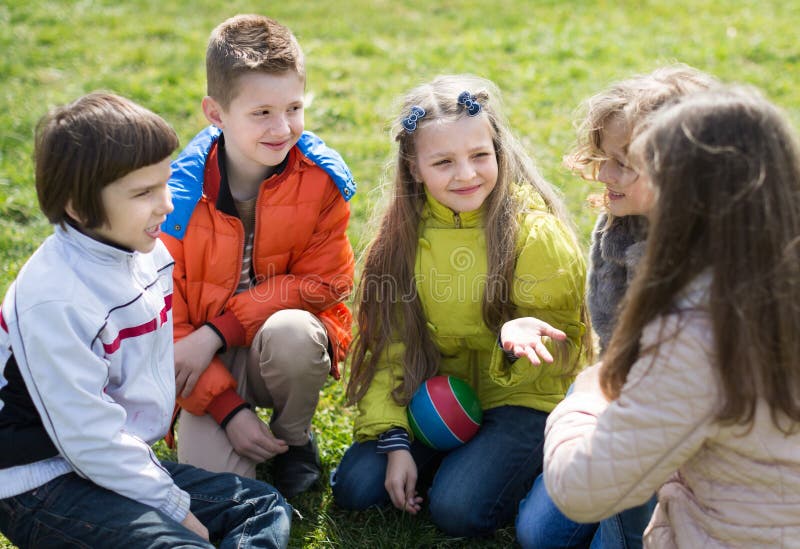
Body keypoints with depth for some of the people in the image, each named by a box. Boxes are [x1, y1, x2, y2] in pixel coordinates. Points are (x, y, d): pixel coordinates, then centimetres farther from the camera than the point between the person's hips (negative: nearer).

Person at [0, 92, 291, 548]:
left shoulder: (147, 251, 1)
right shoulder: (54, 299, -24)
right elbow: (90, 438, -22)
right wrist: (174, 506, -14)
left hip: (124, 461, 9)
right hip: (45, 485, -9)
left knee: (267, 507, 4)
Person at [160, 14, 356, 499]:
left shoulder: (322, 179, -13)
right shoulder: (179, 196, -15)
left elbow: (322, 283, -10)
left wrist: (217, 331, -21)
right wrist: (228, 408, -17)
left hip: (287, 340, 1)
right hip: (212, 367, -1)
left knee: (291, 330, -35)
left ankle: (295, 440, -3)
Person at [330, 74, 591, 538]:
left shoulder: (534, 230, -16)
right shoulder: (405, 234, -4)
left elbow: (563, 342, -9)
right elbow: (389, 344, -1)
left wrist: (518, 334, -33)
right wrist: (394, 441, -9)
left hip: (524, 395, -4)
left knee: (459, 509, -23)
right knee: (356, 488, -10)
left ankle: (531, 460, 6)